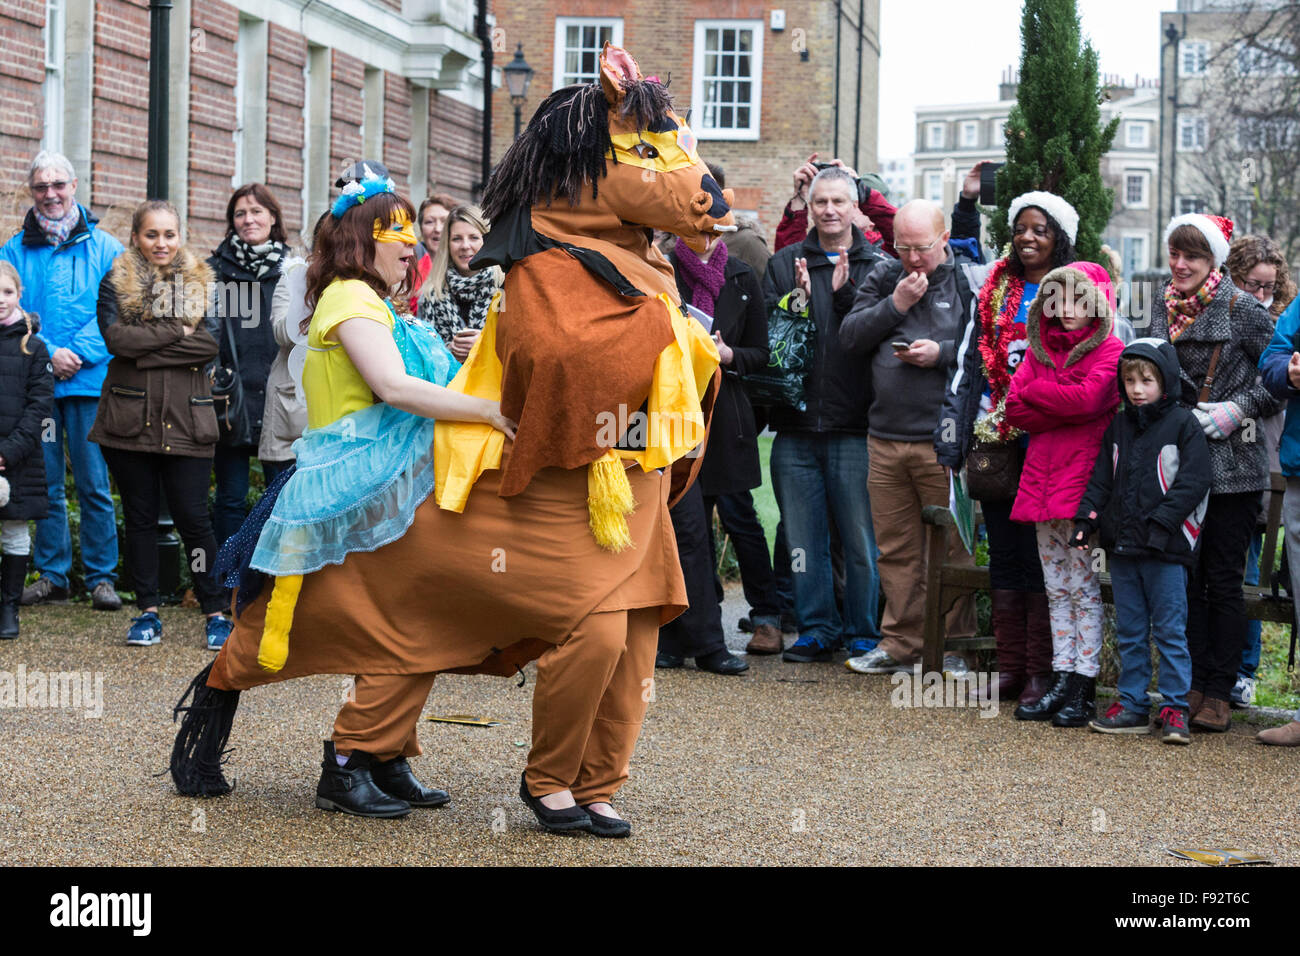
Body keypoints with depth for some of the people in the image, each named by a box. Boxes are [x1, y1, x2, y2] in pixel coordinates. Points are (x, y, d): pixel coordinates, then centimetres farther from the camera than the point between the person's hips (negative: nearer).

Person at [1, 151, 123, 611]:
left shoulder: (103, 247, 5)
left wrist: (79, 353, -12)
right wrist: (48, 352, -10)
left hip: (88, 381, -2)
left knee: (94, 483, -1)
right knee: (44, 482, 6)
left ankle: (101, 576, 6)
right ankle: (51, 574, 16)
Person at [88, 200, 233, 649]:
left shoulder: (202, 283, 9)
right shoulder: (116, 283, 6)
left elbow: (211, 344, -6)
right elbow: (116, 337, -11)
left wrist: (146, 350, -11)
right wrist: (178, 332, -11)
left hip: (187, 418, 0)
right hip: (130, 417, 0)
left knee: (192, 516, -2)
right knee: (140, 516, 7)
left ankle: (215, 612, 7)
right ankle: (147, 611, 16)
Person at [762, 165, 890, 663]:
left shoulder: (877, 266, 4)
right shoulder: (784, 264, 11)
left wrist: (844, 294, -17)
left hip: (855, 426, -2)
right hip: (795, 424, 3)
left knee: (861, 538, 1)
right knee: (803, 537, 8)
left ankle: (864, 635, 11)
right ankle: (817, 628, 19)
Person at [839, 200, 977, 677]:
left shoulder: (965, 281, -2)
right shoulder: (883, 278, 13)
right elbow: (849, 337, 5)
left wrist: (942, 353, -16)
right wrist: (895, 305, -5)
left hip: (943, 441, -5)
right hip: (885, 437, 5)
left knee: (950, 547, 0)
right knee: (896, 548, 11)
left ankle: (954, 646, 9)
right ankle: (900, 643, 20)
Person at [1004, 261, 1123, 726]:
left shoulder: (1110, 351, -2)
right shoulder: (1039, 350, 15)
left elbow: (1089, 398, -20)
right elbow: (1014, 410, 4)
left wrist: (1035, 393, -6)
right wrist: (1065, 408, -9)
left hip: (1084, 479, -6)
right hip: (1042, 479, 6)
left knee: (1083, 586, -3)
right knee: (1057, 589, 9)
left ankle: (1083, 688, 1)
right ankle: (1062, 682, 13)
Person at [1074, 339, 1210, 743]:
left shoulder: (1183, 425, -4)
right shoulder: (1118, 427, 12)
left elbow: (1193, 482, -10)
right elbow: (1101, 478, 15)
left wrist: (1161, 522, -18)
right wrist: (1086, 517, 1)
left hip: (1167, 549, -6)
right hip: (1122, 547, 6)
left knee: (1170, 631, -1)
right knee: (1129, 632, 11)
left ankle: (1174, 709, 5)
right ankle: (1132, 704, 19)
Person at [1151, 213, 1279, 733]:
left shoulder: (1241, 308, -6)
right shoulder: (1162, 308, 9)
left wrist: (1239, 410, -12)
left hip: (1232, 465, -5)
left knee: (1224, 581, 0)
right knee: (1185, 578, 7)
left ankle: (1219, 693, 6)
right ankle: (1192, 685, 14)